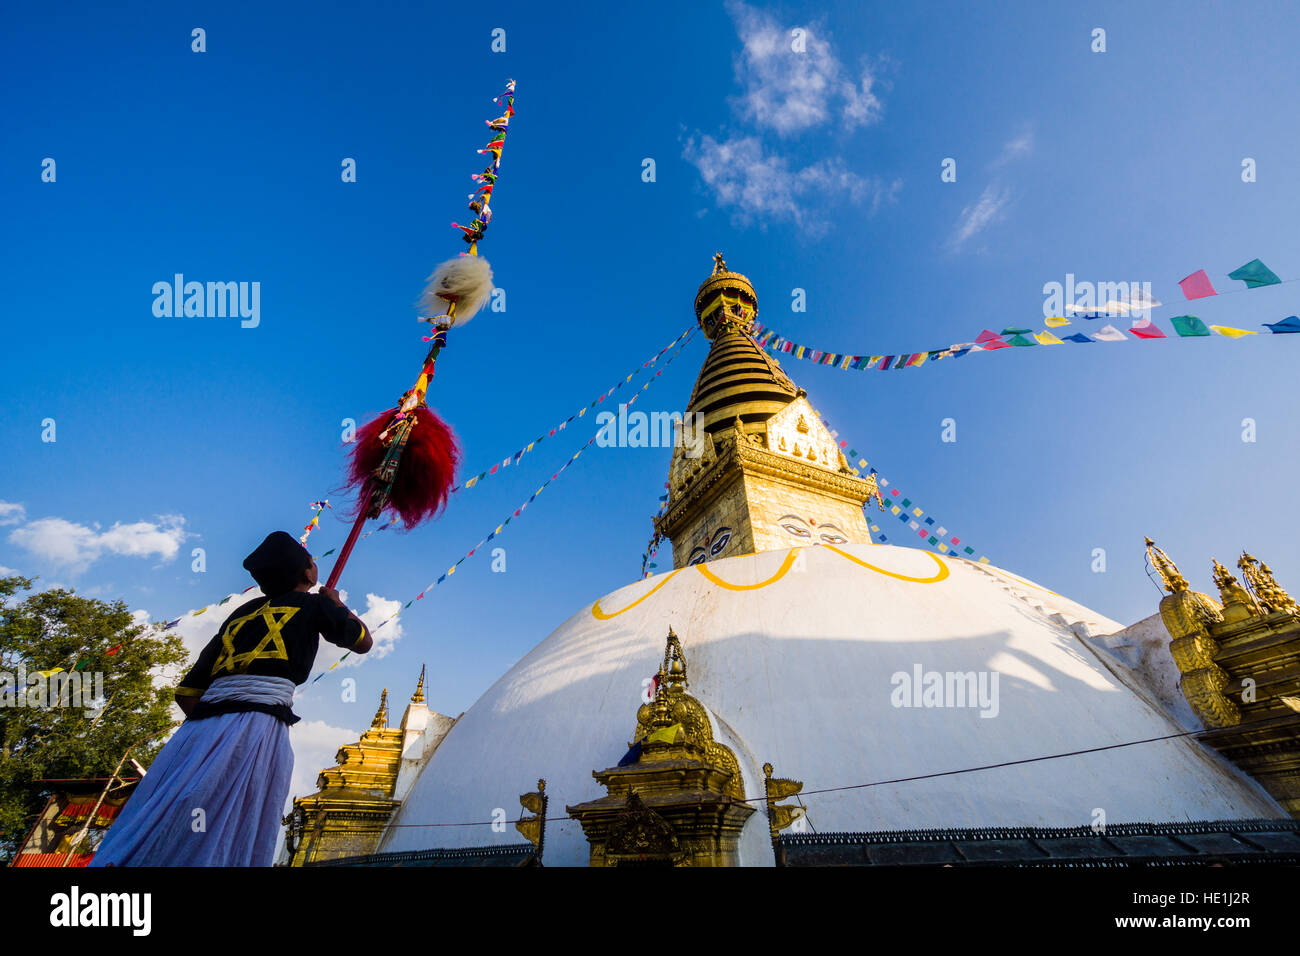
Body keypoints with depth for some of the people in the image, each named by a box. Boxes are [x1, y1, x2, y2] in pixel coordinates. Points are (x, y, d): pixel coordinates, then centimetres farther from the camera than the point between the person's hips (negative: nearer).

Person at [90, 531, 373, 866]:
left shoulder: (241, 614, 23)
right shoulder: (312, 604, 8)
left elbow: (187, 692, 22)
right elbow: (363, 642, 22)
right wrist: (336, 602, 35)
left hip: (202, 726, 6)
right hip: (256, 726, -6)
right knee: (231, 848, -3)